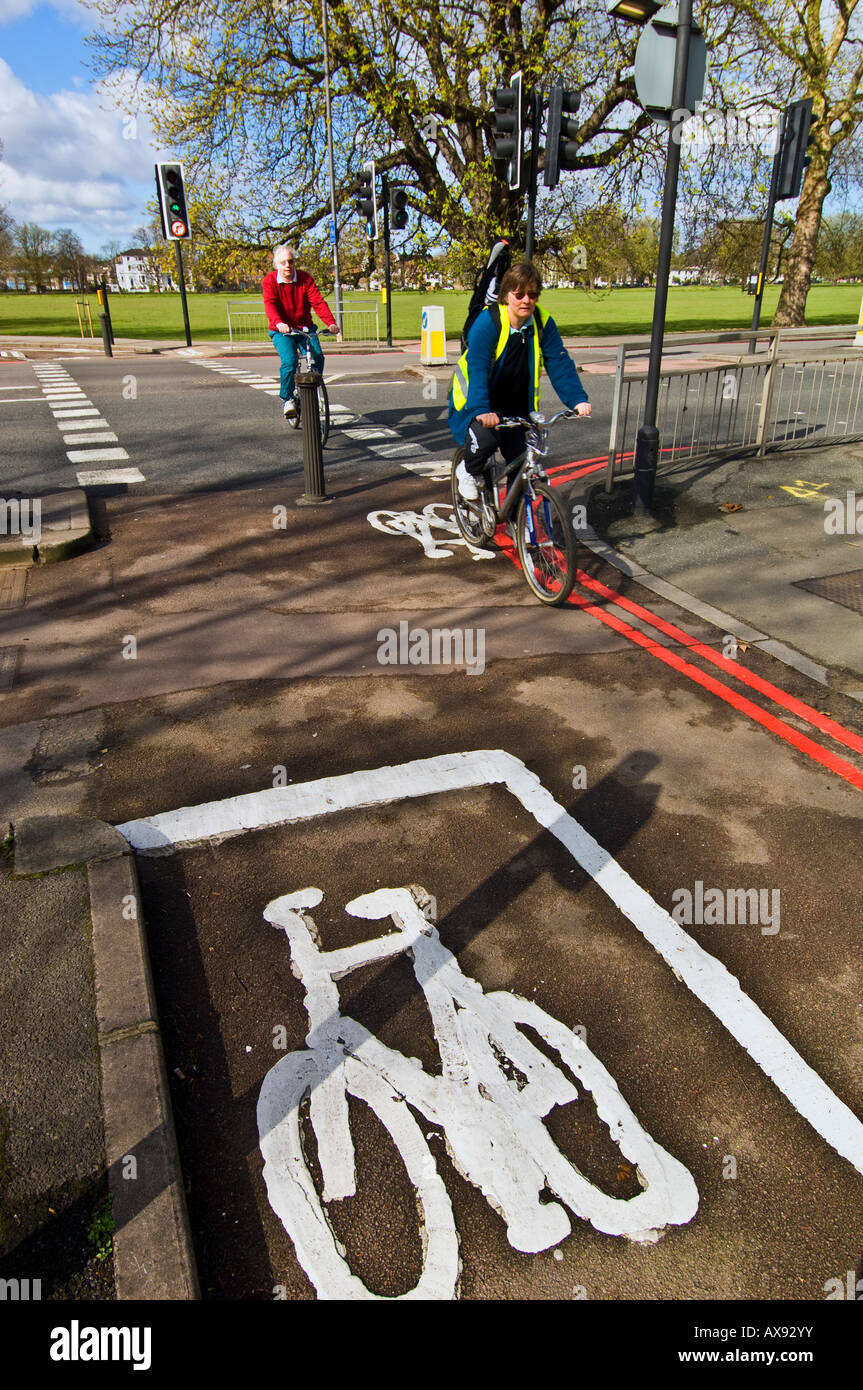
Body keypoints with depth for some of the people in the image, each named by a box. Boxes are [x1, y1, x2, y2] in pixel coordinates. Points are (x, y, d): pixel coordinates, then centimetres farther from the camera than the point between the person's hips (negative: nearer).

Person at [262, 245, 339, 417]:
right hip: (281, 331, -2)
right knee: (289, 360, -26)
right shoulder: (269, 281, -6)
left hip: (304, 327, 2)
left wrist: (331, 322, -29)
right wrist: (278, 323, -43)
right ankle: (288, 398, -8)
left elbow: (318, 302, -12)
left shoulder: (305, 278, -1)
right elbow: (270, 304, -22)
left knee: (318, 357, -21)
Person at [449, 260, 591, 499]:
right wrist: (481, 410, -47)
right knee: (486, 439, -32)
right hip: (477, 402, -4)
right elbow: (478, 368, -31)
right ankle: (468, 471, 2)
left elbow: (559, 363, -10)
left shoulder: (543, 323, -7)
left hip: (515, 405, 5)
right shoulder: (487, 322, -21)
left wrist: (577, 399, -24)